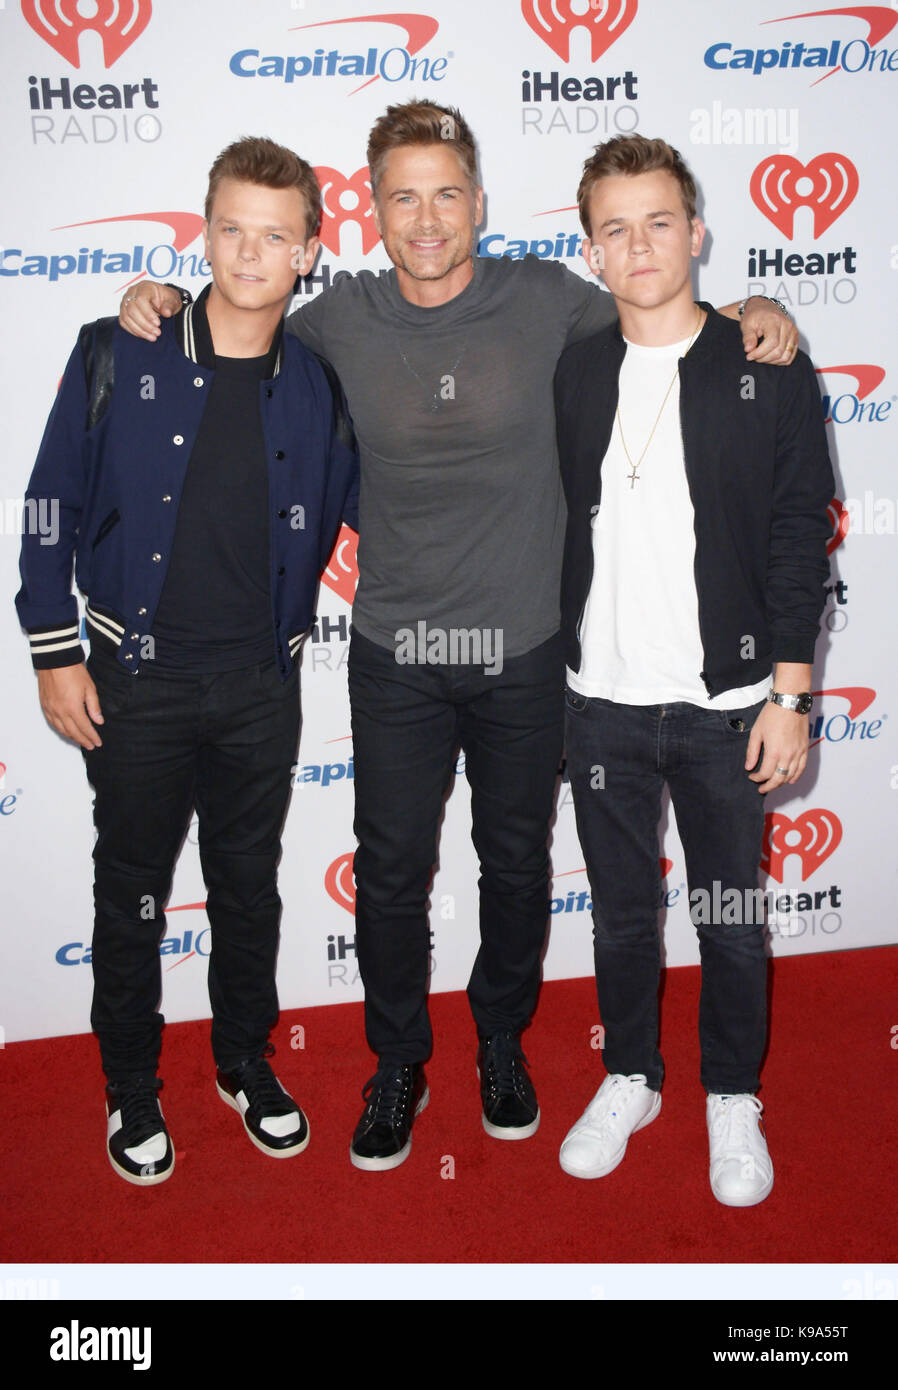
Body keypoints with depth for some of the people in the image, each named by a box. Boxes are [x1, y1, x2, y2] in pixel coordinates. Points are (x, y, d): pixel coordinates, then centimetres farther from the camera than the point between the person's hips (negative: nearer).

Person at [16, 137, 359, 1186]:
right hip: (138, 677, -1)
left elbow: (373, 507, 15)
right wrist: (54, 652, -4)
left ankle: (245, 1060, 37)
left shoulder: (319, 385, 0)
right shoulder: (119, 356, -6)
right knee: (132, 891, 11)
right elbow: (53, 506, -2)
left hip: (261, 684, 2)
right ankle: (131, 1089, 31)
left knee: (250, 884, 15)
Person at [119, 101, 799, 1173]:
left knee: (517, 863, 16)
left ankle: (502, 1043, 41)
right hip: (396, 656, 0)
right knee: (390, 872, 9)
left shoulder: (544, 299, -4)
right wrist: (163, 307, -1)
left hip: (522, 651, 0)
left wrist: (752, 312, -6)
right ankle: (398, 1064, 33)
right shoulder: (344, 319, -2)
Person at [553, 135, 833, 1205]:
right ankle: (629, 1079, 35)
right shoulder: (570, 376, 4)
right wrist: (555, 668, 4)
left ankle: (734, 1100, 31)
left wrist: (788, 695, -8)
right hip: (601, 701, 2)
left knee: (732, 918, 10)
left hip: (724, 703, -2)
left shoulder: (769, 372, -4)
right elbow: (558, 532, 8)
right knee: (620, 909, 14)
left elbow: (800, 541, -4)